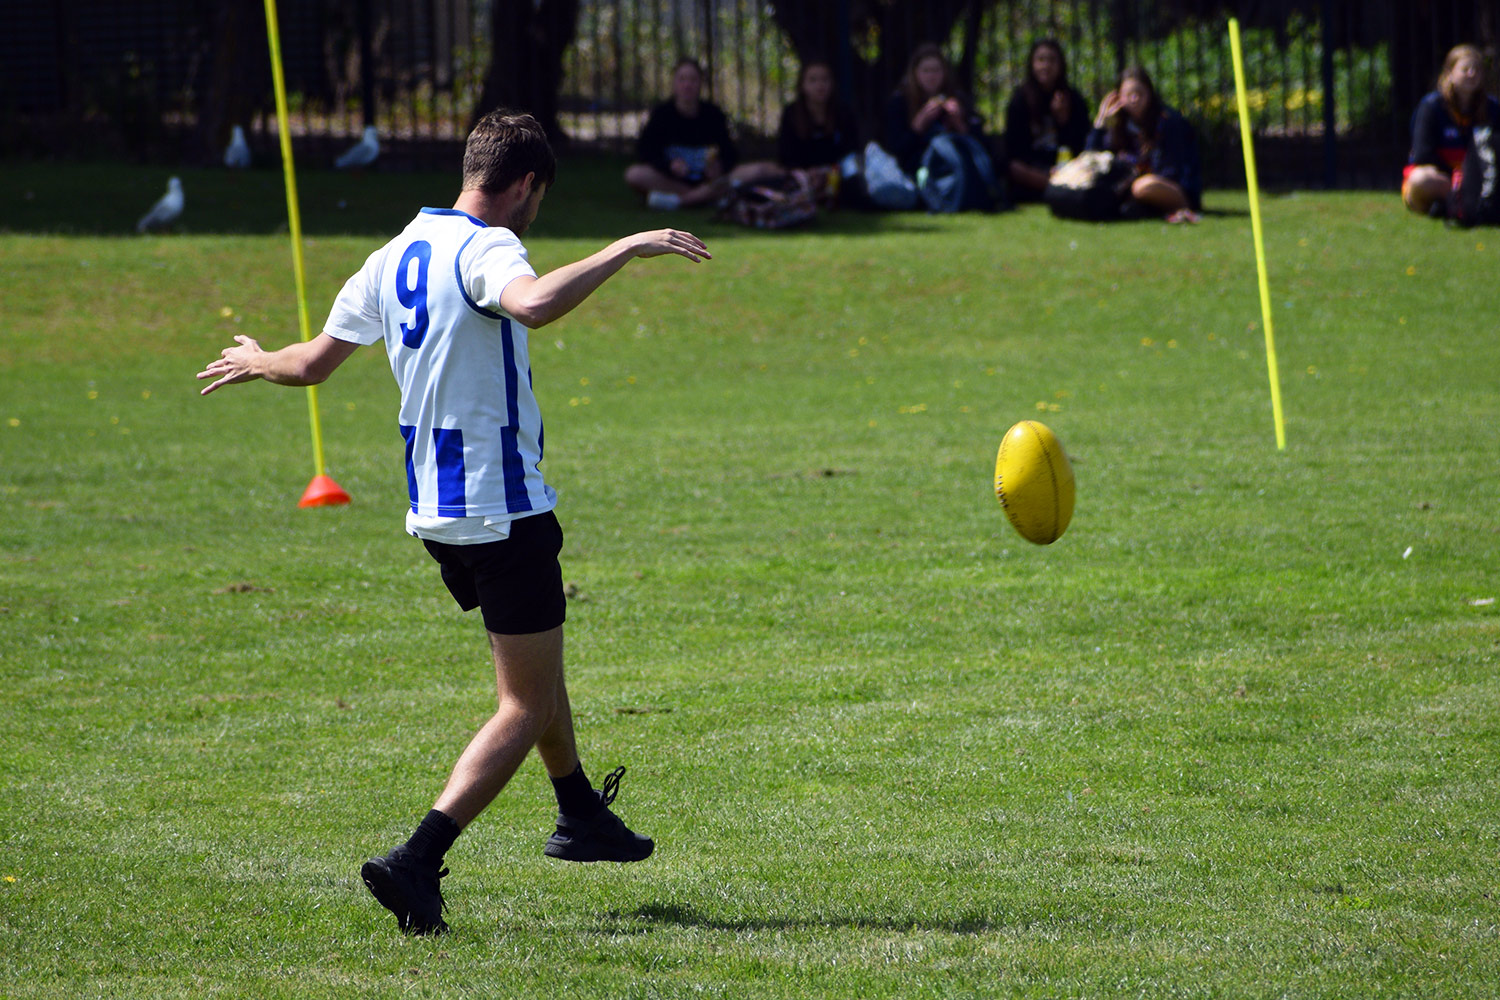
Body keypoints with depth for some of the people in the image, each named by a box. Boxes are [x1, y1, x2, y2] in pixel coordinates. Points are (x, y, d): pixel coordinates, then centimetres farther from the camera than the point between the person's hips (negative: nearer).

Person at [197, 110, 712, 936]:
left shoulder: (393, 259, 8)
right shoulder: (483, 250, -16)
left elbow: (314, 361, 18)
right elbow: (535, 305, -40)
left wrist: (256, 364, 39)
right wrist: (627, 248, -32)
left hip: (434, 511, 9)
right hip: (503, 510, -9)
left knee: (536, 665, 29)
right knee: (527, 706, -4)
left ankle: (580, 813, 45)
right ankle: (416, 861, -17)